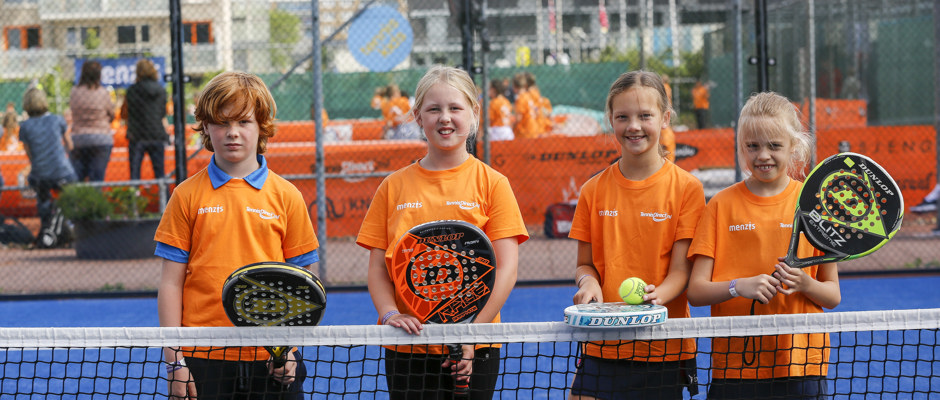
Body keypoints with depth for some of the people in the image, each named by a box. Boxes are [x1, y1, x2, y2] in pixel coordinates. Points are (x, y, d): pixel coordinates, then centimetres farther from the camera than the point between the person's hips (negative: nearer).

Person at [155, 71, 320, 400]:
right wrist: (174, 360, -2)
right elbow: (171, 282, 3)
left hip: (271, 361, 1)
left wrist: (291, 349, -3)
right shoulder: (187, 195, 4)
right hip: (203, 358, -1)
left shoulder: (286, 196, 5)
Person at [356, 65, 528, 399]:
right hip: (407, 350, 1)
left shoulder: (491, 183, 1)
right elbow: (378, 267, 7)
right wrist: (390, 314, -10)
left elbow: (506, 269, -4)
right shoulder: (394, 186, 7)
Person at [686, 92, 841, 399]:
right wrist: (738, 286, -18)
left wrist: (804, 284, -15)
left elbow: (833, 295, 5)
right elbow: (696, 292, -1)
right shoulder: (722, 205, 3)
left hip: (802, 363, 0)